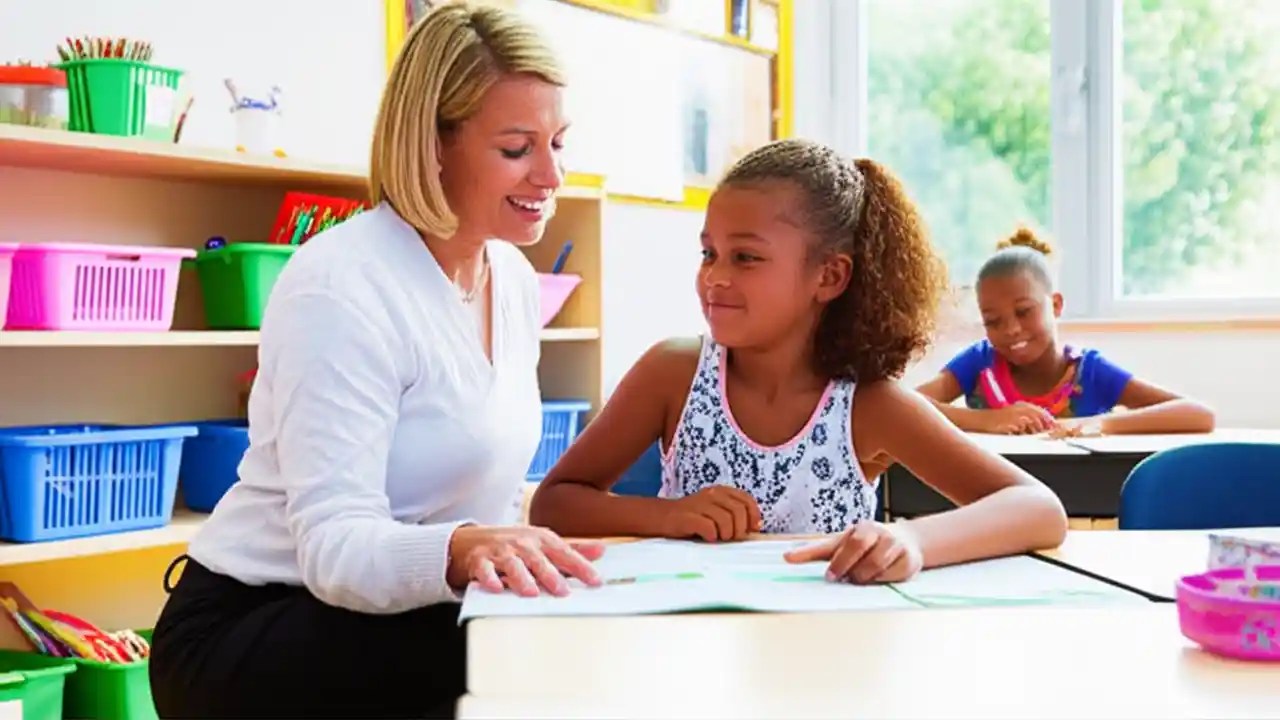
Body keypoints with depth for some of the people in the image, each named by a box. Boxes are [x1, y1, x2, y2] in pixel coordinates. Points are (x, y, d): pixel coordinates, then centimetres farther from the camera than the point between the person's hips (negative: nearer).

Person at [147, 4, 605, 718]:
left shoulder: (516, 279, 5)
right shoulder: (341, 287, -19)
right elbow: (335, 544, -26)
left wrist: (520, 548, -5)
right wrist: (460, 549, -45)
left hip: (401, 616, 8)